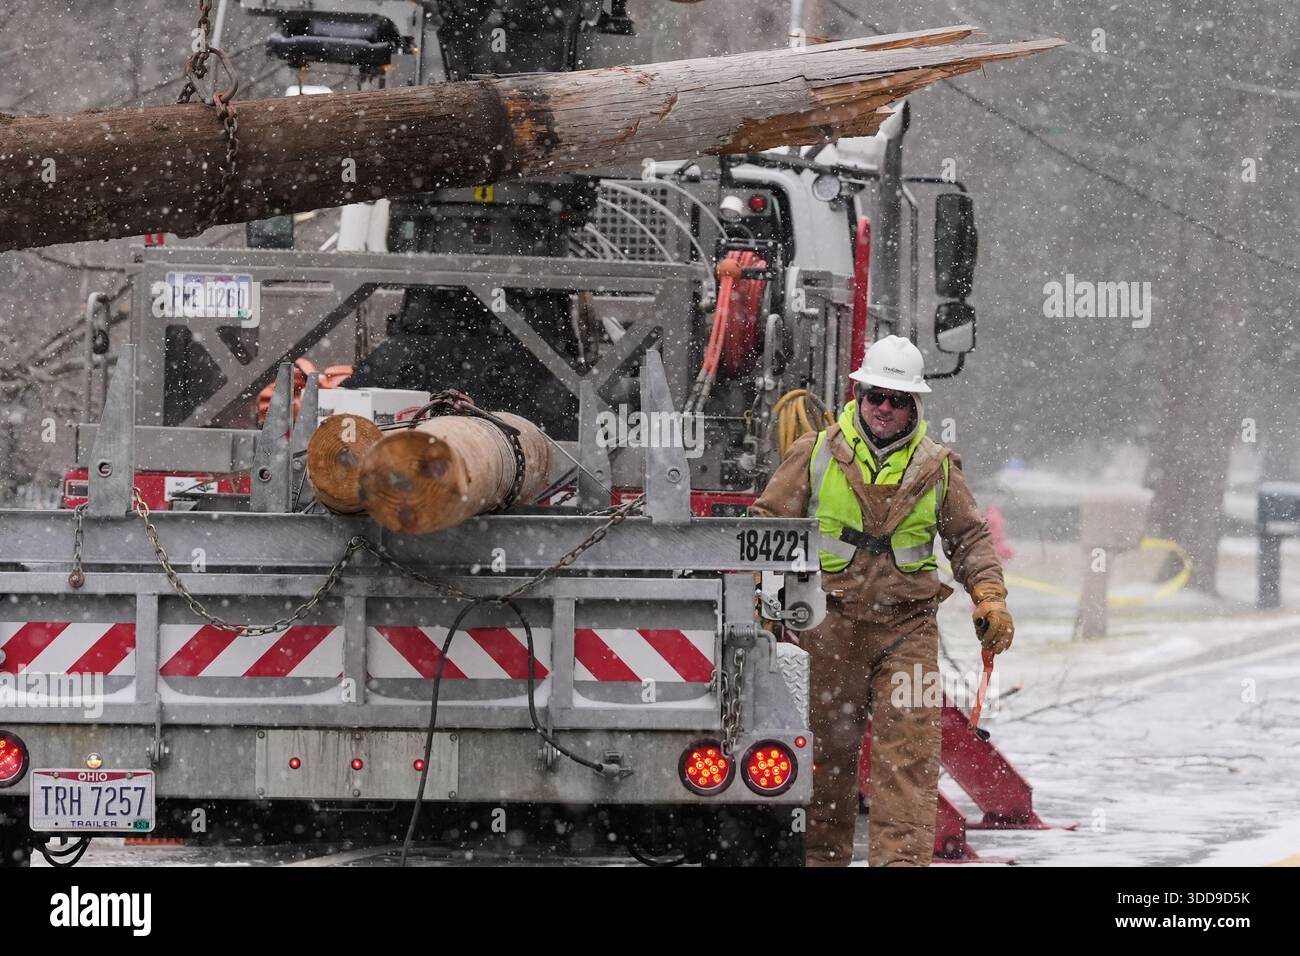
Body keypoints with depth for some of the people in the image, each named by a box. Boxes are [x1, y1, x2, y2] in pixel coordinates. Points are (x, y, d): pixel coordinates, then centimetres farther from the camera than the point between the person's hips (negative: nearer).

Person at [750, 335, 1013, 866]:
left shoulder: (937, 468, 7)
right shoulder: (815, 454, 4)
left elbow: (970, 537, 14)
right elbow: (769, 523, 7)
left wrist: (989, 596, 0)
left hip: (907, 623, 0)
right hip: (828, 621, 0)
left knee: (909, 748, -11)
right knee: (827, 747, 7)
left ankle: (903, 857, -15)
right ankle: (822, 855, 19)